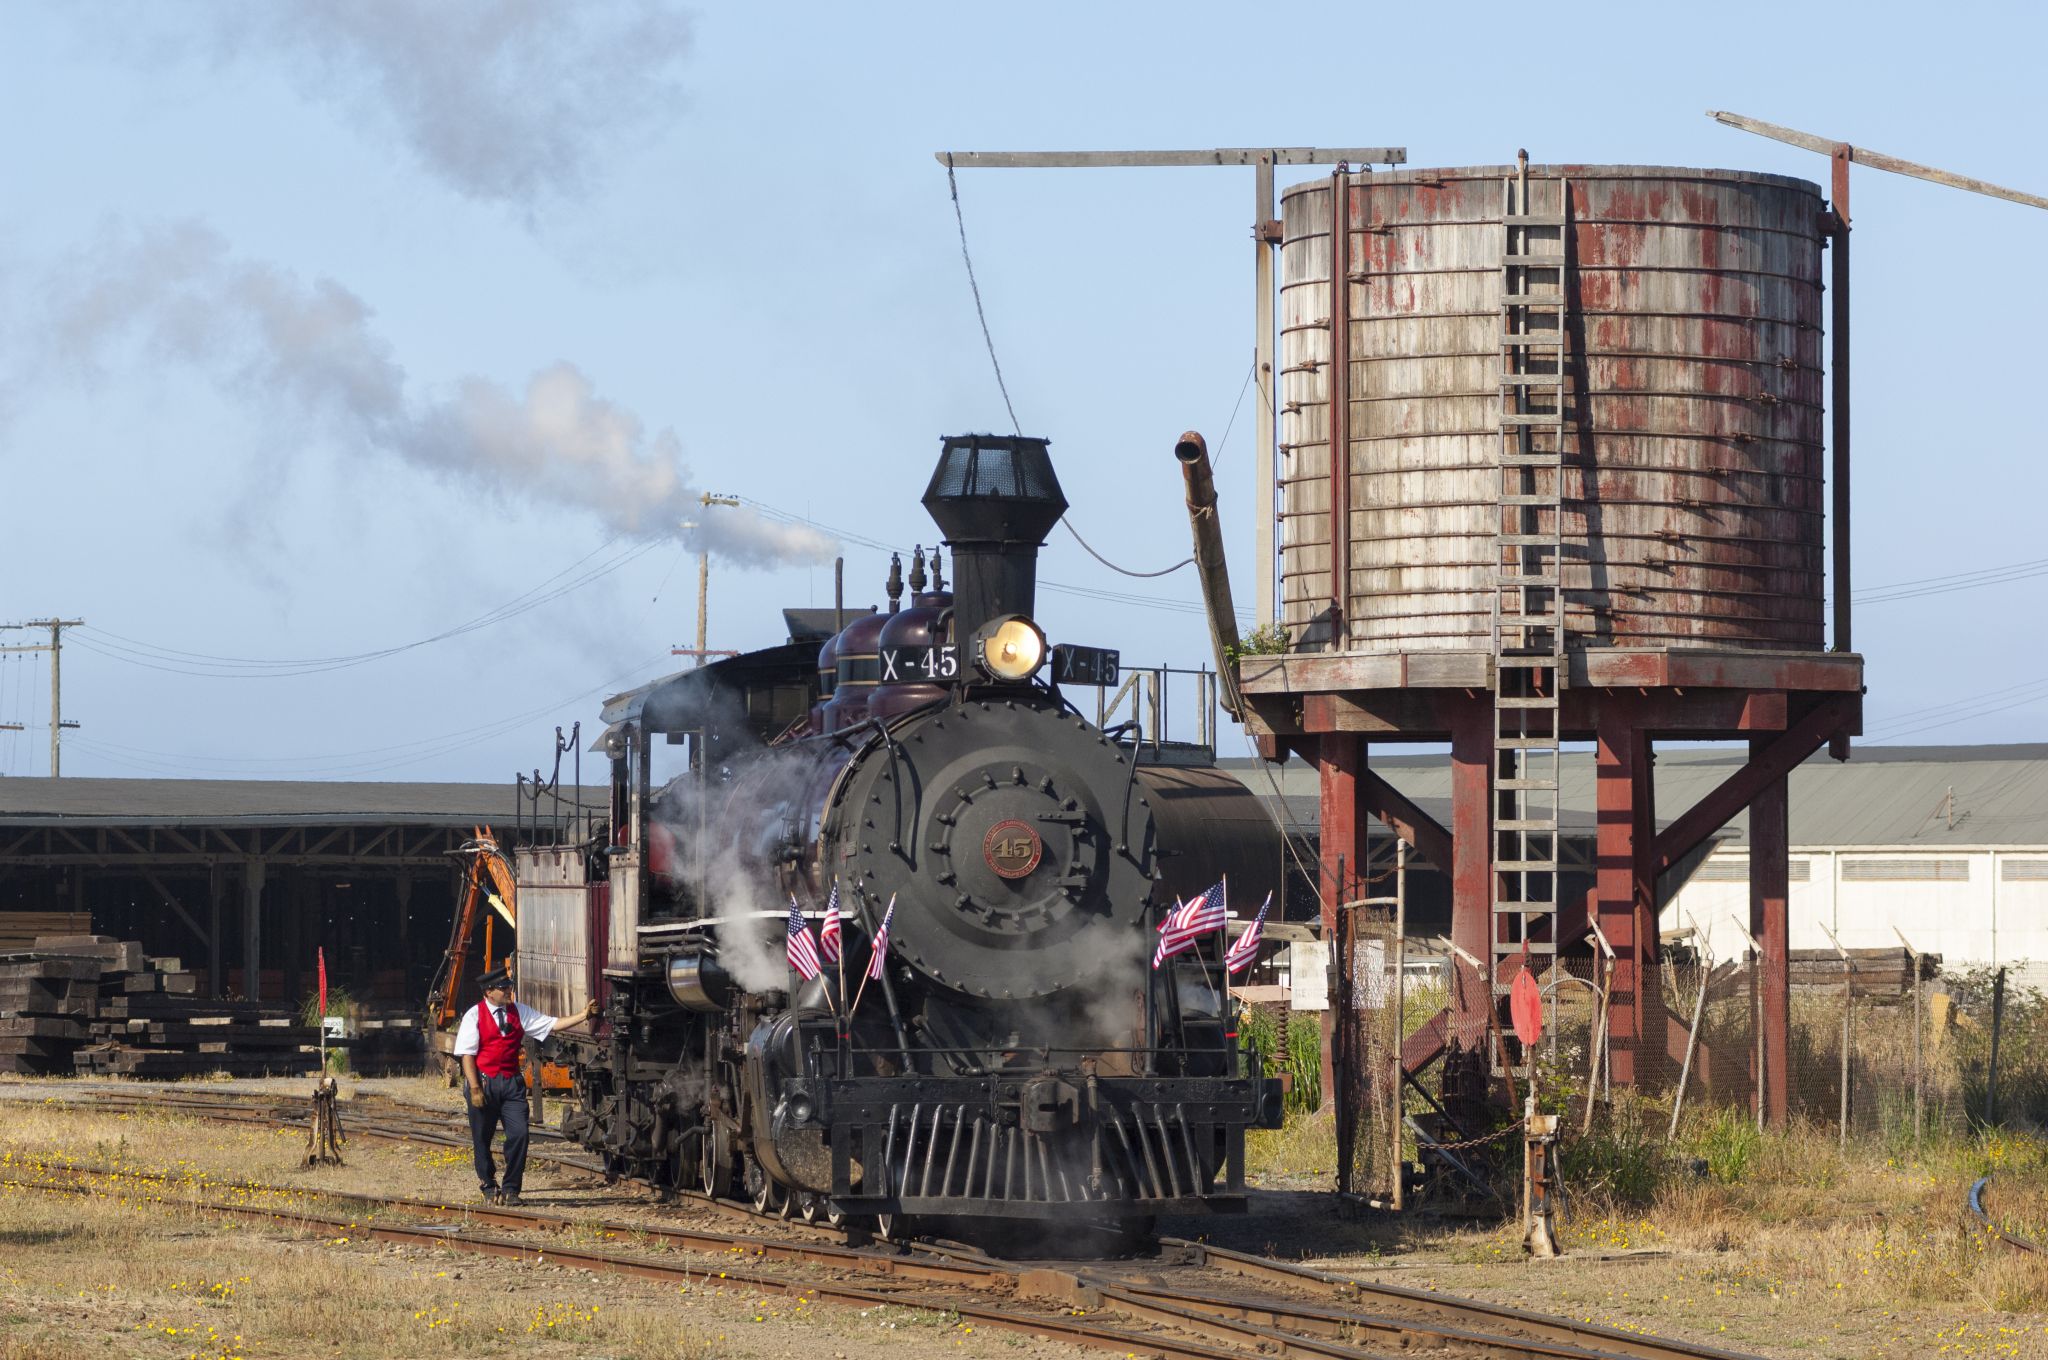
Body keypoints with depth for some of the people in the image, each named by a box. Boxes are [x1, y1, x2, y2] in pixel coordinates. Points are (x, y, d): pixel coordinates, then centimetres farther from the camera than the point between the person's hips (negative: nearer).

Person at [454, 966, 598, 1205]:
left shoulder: (518, 1013, 9)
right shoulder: (475, 1015, -4)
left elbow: (552, 1024, 6)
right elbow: (467, 1054, -7)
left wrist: (583, 1017, -6)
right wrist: (475, 1089, -14)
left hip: (511, 1083, 3)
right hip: (484, 1082, -3)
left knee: (519, 1134, -7)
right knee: (482, 1139, 5)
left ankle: (510, 1189, 5)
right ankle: (489, 1188, 23)